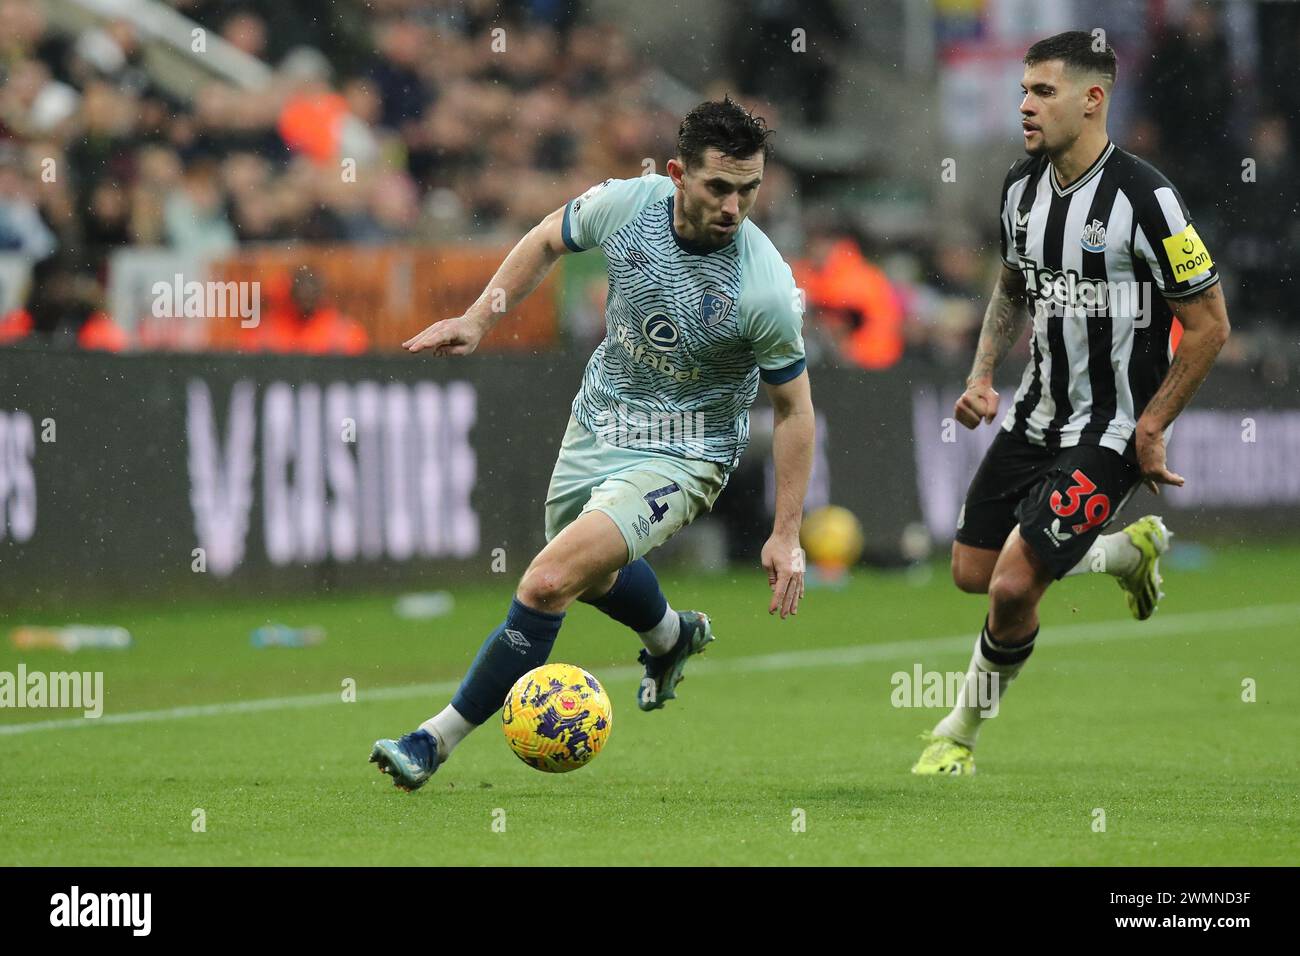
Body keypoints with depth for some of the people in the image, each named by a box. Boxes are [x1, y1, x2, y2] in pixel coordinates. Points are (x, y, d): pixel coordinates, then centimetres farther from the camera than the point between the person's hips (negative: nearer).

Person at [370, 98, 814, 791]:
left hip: (681, 456, -6)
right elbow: (548, 240, 7)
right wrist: (478, 319, 0)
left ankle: (438, 740, -10)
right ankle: (672, 637, 63)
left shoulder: (766, 288, -26)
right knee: (590, 576, 29)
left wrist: (786, 534, -12)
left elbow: (793, 406, -13)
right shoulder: (626, 205, -17)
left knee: (550, 582, -22)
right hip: (597, 421, 6)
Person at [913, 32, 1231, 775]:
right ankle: (1131, 550, 32)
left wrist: (1150, 429, -13)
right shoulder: (1022, 186, 1)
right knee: (973, 571, 10)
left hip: (1109, 432, -8)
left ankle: (964, 730, 10)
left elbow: (1209, 325, -15)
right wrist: (983, 375, 7)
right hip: (1037, 411, 8)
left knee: (1014, 585, -15)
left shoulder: (1144, 198, -21)